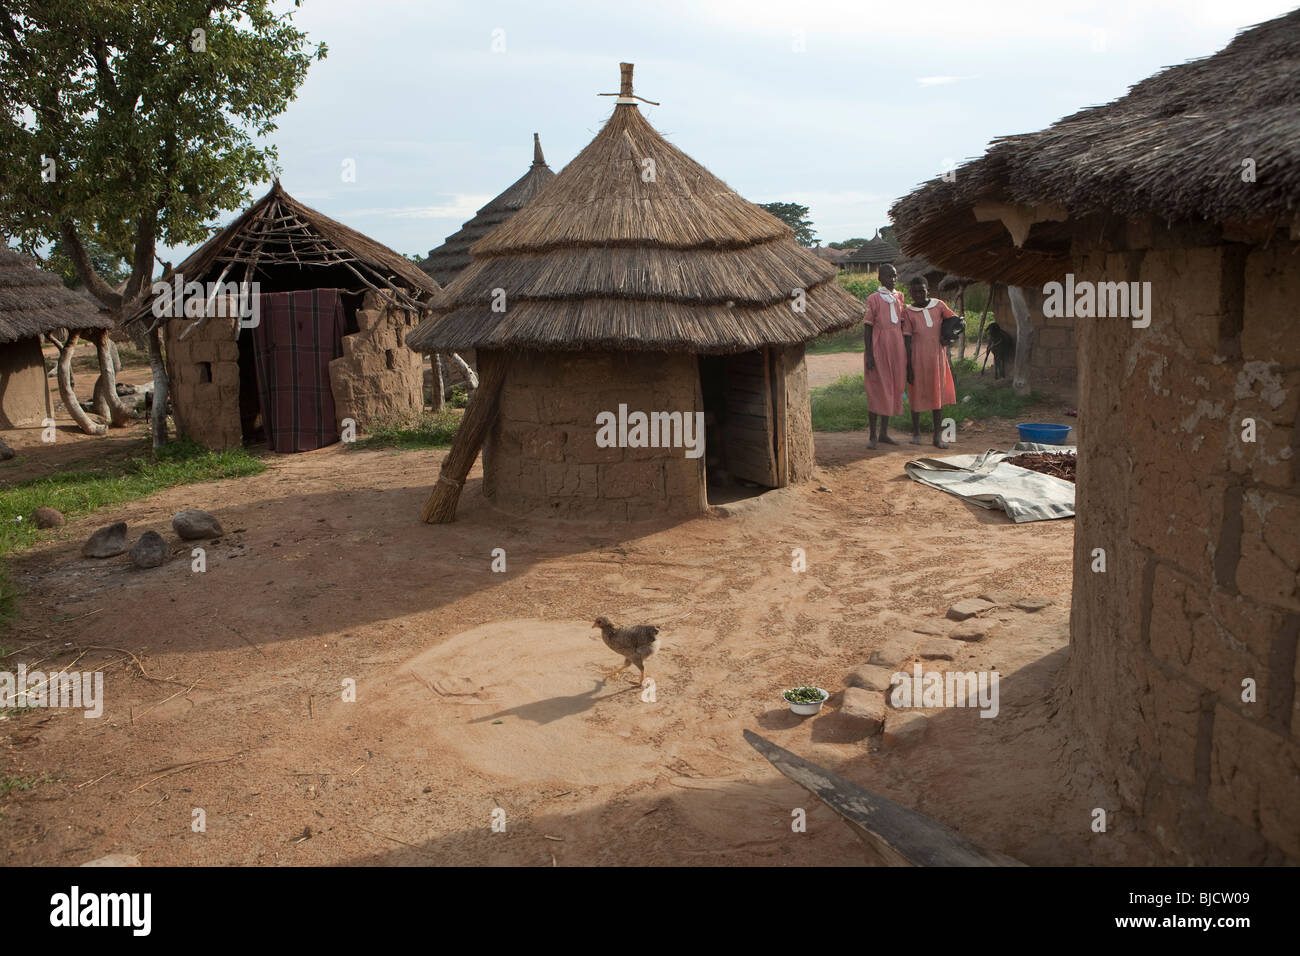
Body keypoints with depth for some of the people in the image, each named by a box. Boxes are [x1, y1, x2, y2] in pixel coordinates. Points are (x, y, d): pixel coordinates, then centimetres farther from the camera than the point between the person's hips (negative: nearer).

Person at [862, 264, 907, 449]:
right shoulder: (874, 299, -4)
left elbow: (901, 324, 18)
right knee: (876, 392, -4)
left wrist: (904, 352, 15)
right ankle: (873, 435, 2)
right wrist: (869, 354, -13)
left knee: (892, 390, 9)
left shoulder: (899, 297, 13)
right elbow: (867, 327, -7)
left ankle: (884, 432, 18)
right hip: (879, 349, -6)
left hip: (896, 350, 6)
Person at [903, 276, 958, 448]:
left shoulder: (939, 305, 4)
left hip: (937, 355, 2)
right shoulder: (908, 312, -1)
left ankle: (937, 436, 10)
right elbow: (907, 339, -4)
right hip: (918, 357, -2)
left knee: (938, 394, 4)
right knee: (917, 394, 5)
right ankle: (916, 433, 20)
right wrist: (908, 366, -9)